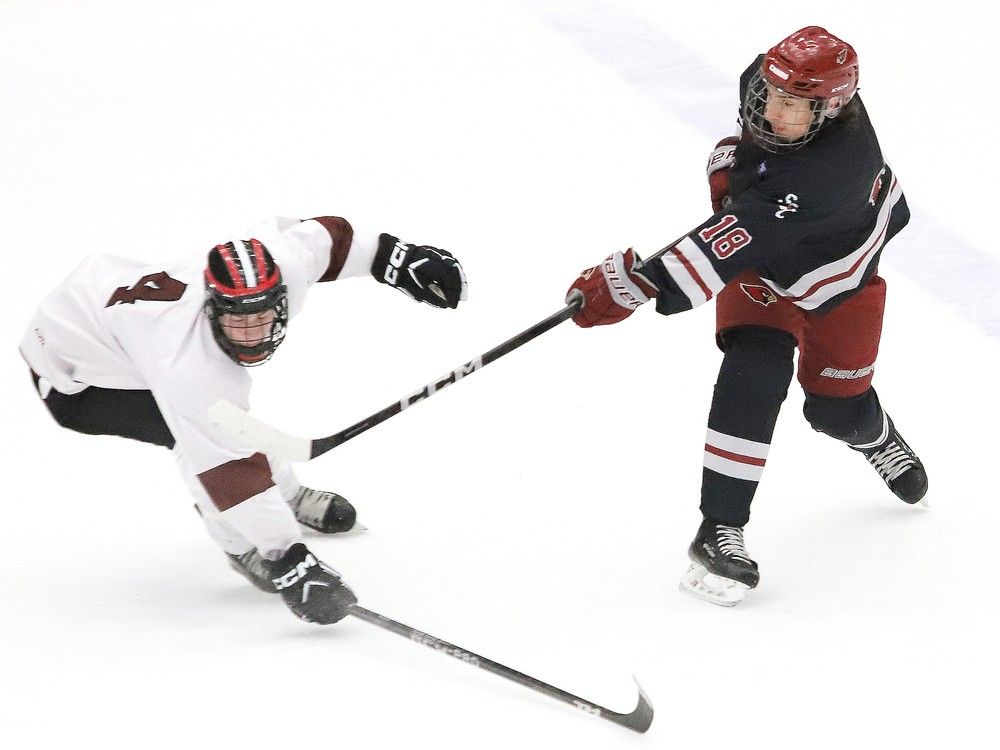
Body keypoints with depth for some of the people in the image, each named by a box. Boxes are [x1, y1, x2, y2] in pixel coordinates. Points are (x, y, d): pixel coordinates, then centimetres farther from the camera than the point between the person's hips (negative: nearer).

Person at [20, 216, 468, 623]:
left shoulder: (285, 262, -28)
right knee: (212, 436, -26)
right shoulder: (189, 373, -43)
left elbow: (326, 237, -5)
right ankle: (244, 548, -5)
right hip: (76, 380, -8)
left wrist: (395, 257, -5)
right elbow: (229, 471, -38)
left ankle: (289, 495, 49)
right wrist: (288, 562, -37)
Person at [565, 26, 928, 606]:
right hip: (761, 276, 4)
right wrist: (732, 162, -5)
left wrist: (636, 284, -58)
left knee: (837, 409, 11)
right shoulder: (767, 81, -24)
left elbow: (740, 240, -53)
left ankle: (876, 435, 51)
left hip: (838, 277, -4)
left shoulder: (829, 168, -45)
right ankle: (720, 532, -18)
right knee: (753, 375, -20)